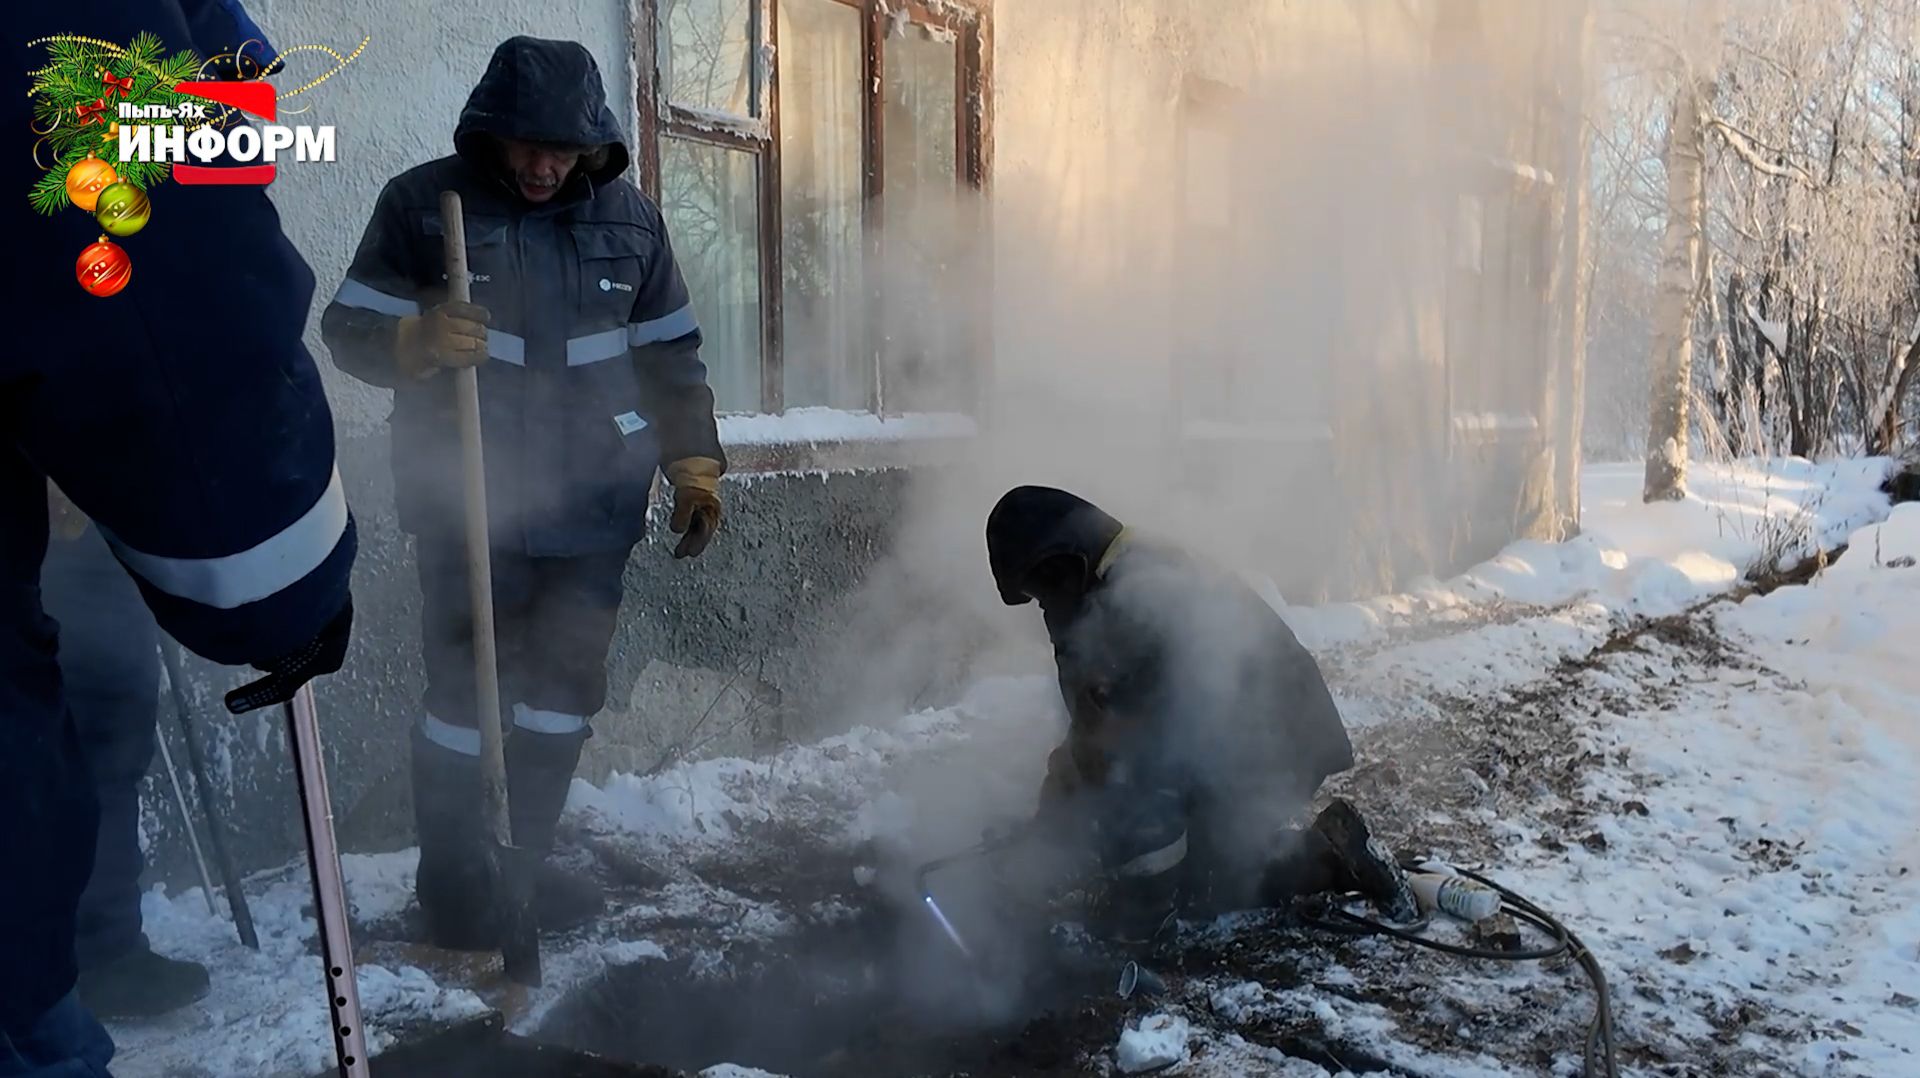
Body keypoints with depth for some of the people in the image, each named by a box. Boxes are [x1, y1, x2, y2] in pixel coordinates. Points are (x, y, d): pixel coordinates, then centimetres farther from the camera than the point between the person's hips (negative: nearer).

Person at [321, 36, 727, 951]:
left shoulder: (629, 219, 6)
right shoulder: (421, 203, -4)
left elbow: (671, 358, 12)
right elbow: (348, 328, -3)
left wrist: (695, 467, 7)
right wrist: (416, 340, -26)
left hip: (593, 507, 4)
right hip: (467, 502, -4)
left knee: (565, 686, 11)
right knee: (466, 691, -2)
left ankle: (524, 859, 27)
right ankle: (452, 885, 15)